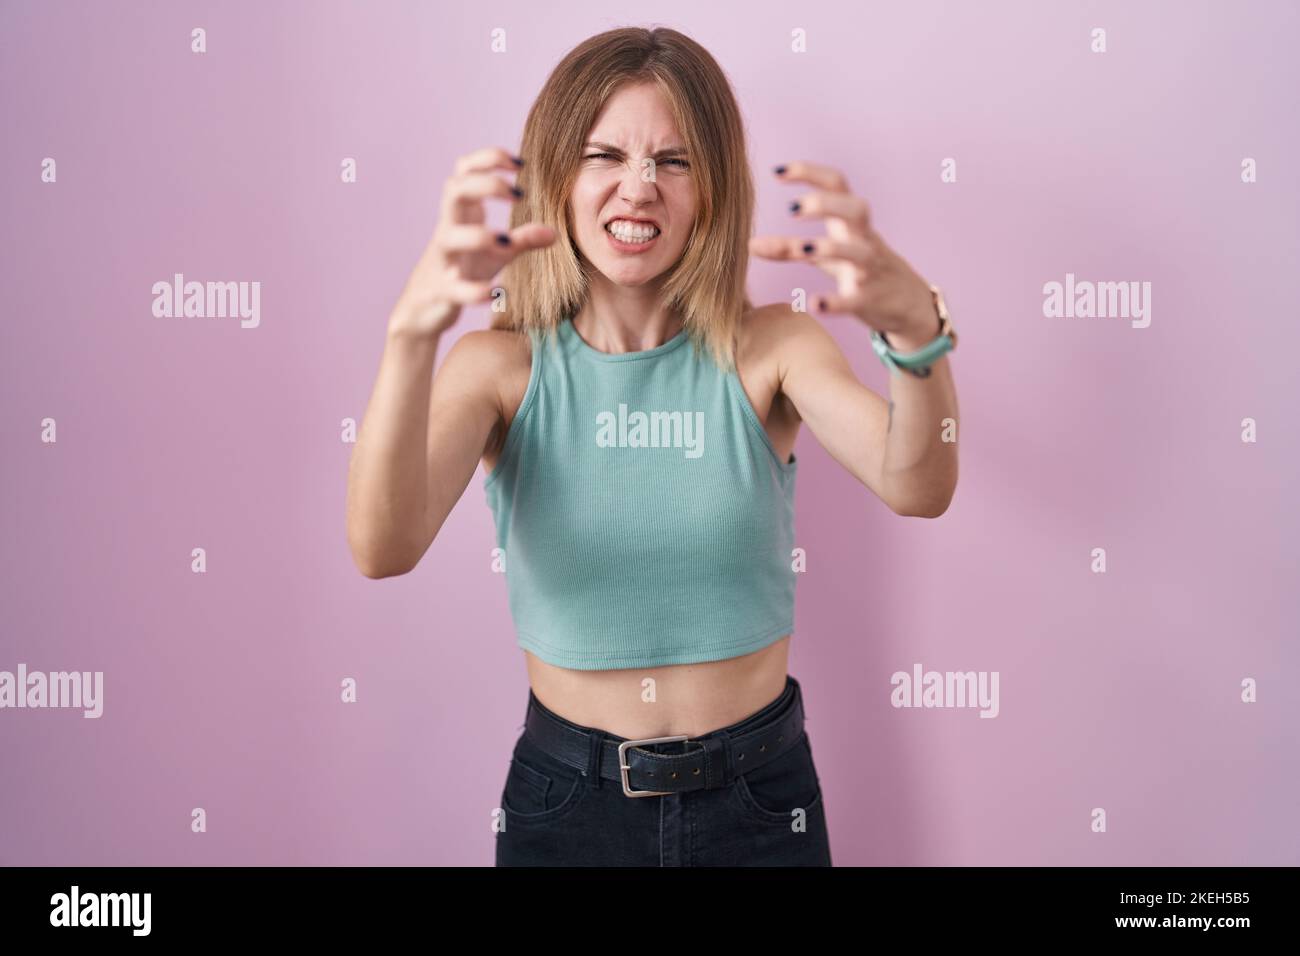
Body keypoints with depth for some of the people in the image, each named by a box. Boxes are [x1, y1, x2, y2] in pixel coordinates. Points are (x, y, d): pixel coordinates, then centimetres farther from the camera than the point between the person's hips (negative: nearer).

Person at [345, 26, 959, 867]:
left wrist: (915, 324, -44)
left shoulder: (768, 349, -8)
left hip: (758, 797, 1)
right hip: (564, 796, 0)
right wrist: (413, 332, -42)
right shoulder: (500, 366, -9)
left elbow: (918, 489, -24)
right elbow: (383, 548, -26)